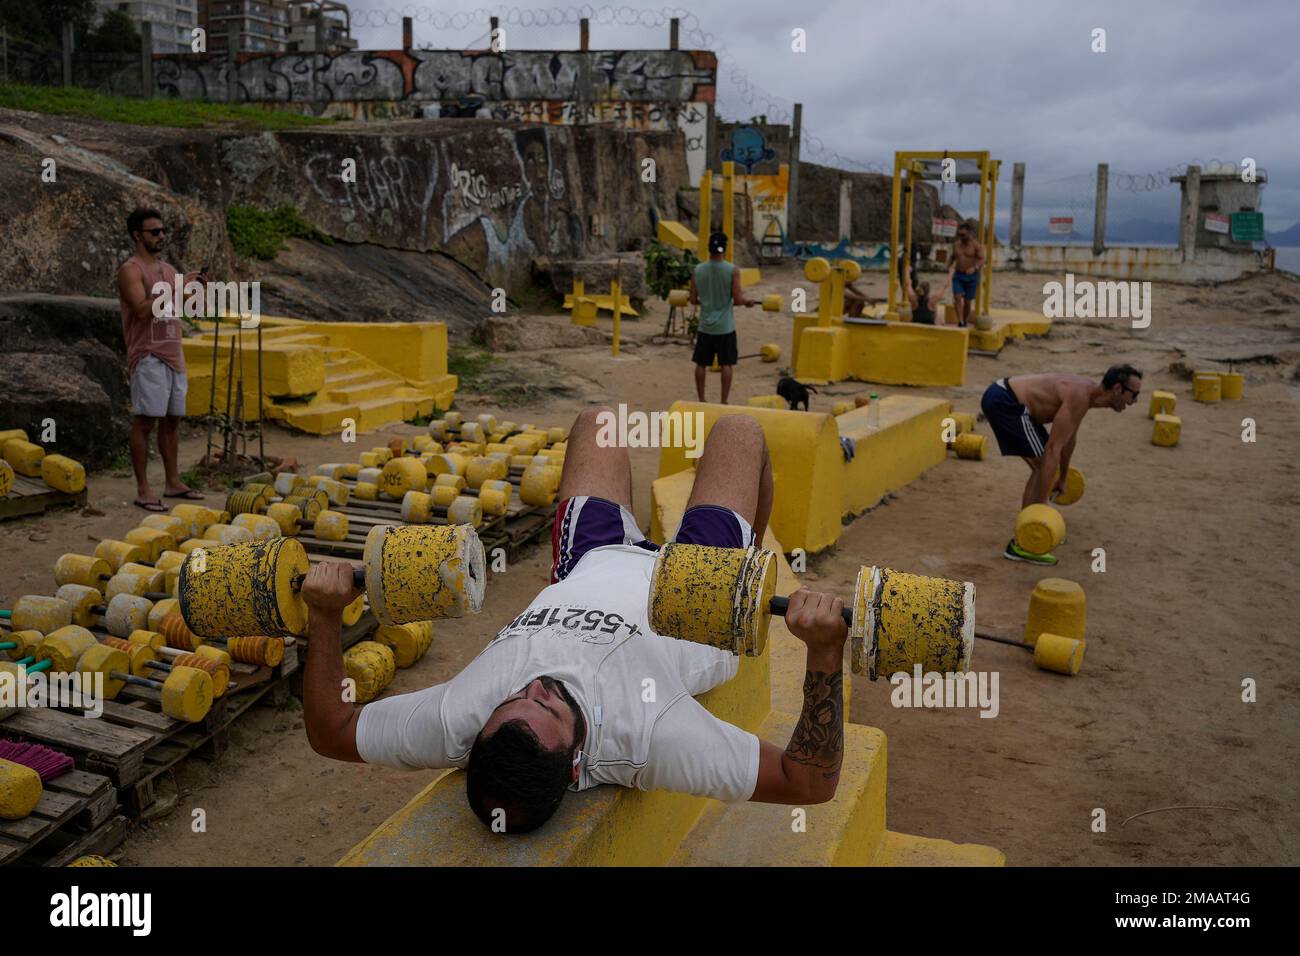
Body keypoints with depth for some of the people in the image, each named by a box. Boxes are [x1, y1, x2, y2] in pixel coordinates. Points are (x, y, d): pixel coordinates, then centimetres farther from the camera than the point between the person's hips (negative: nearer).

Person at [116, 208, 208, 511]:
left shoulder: (168, 269, 16)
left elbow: (178, 310, 18)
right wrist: (177, 288, -22)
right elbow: (142, 310, -20)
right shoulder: (131, 270, -7)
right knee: (144, 421, -6)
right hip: (148, 357, -8)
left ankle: (172, 481, 19)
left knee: (171, 420, 11)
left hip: (173, 355, 8)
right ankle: (143, 489, -3)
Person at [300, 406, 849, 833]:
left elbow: (329, 730, -22)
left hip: (590, 569, 3)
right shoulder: (648, 738, -48)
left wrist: (325, 617, -29)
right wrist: (825, 652, -57)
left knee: (598, 419, 21)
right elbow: (812, 781, -44)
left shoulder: (457, 723, -40)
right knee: (738, 429, 17)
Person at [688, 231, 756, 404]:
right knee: (726, 364, 5)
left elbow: (693, 300, 4)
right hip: (725, 326, -3)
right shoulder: (732, 270, -10)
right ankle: (724, 402, 6)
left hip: (705, 325, 3)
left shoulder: (698, 270, -1)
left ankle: (701, 401, 16)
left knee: (701, 364, 11)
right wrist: (748, 301, 10)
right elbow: (737, 300, -11)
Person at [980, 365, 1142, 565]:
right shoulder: (1080, 398, -20)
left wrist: (1062, 478, 35)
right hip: (1003, 402, -10)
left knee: (1043, 467, 16)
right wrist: (1040, 504, -24)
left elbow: (1069, 437, 25)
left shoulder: (1088, 389, 10)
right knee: (1044, 466, -9)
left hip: (1001, 396, 10)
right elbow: (1052, 450, -24)